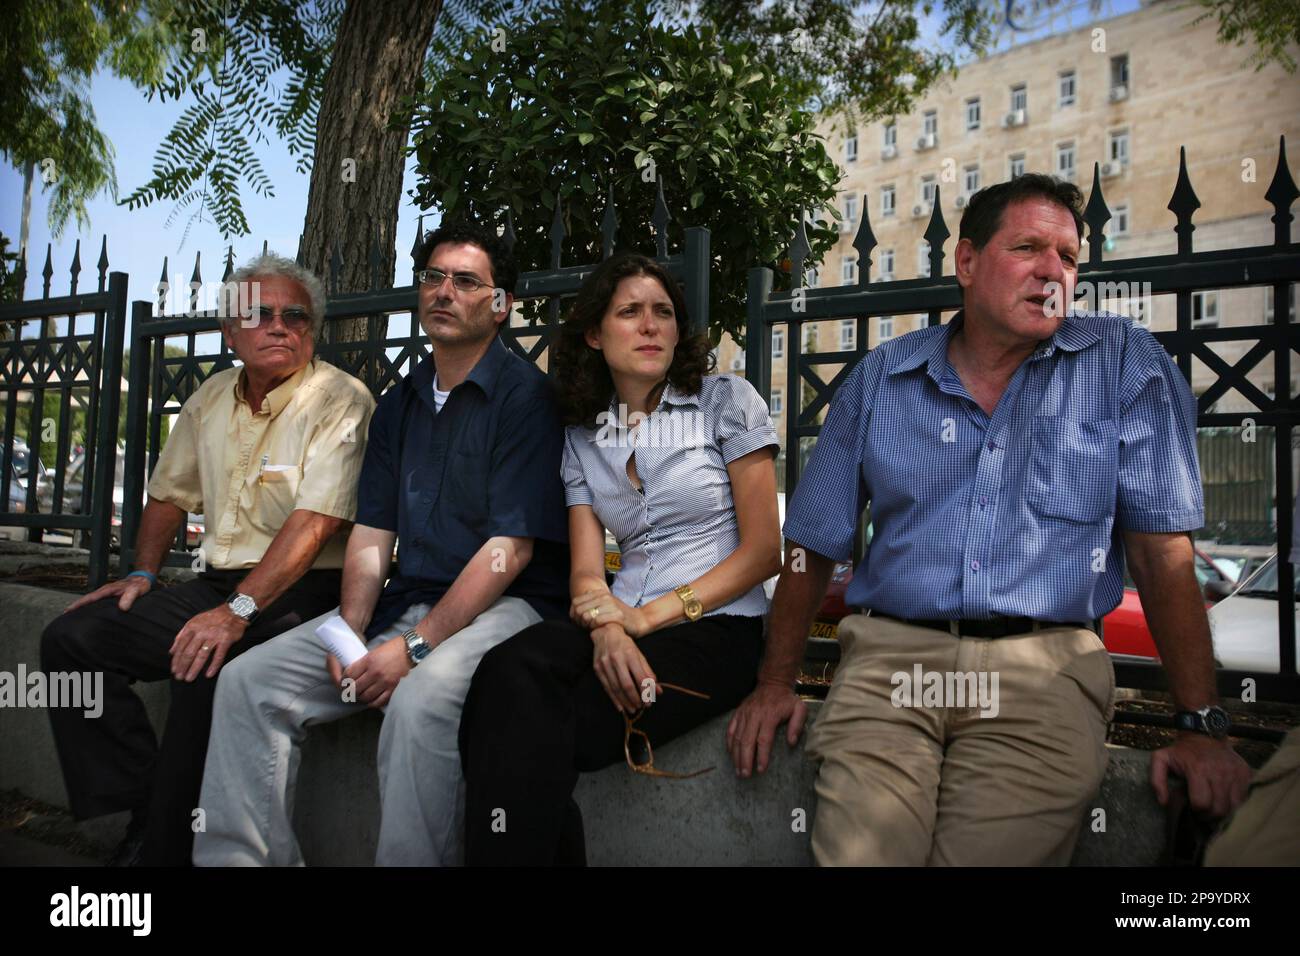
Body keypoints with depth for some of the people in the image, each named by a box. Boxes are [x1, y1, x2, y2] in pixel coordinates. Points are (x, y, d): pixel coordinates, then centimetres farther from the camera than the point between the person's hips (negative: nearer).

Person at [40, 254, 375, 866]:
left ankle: (163, 846, -11)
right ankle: (142, 807, -2)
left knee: (208, 669, -32)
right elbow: (170, 493, 24)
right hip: (217, 585, 8)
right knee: (73, 638, -5)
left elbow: (316, 521, -22)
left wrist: (238, 610, -28)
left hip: (298, 594, -7)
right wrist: (143, 573, 10)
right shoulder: (212, 398, 13)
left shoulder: (340, 400, -12)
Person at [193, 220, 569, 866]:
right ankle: (237, 858, 5)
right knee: (248, 680, -6)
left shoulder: (525, 395, -7)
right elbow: (371, 535, 11)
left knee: (421, 699, -35)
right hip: (405, 599, 7)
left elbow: (510, 549, -14)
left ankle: (407, 861, -14)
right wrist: (350, 632, -5)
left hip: (502, 604, -7)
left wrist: (415, 646, -19)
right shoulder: (398, 404, 16)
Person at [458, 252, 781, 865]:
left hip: (717, 626, -4)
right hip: (625, 627, 4)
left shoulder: (726, 400, 2)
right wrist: (607, 627, -19)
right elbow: (586, 571, 5)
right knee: (511, 671, -30)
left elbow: (764, 550, -3)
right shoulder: (582, 436, 14)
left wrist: (649, 615, -12)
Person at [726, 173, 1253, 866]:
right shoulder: (880, 378, 11)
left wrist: (1200, 724, -4)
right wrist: (776, 679, 7)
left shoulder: (1125, 364, 7)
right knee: (858, 854, -17)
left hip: (1045, 665, 0)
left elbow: (1163, 552, 3)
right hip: (888, 654, 1)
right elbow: (813, 542, 13)